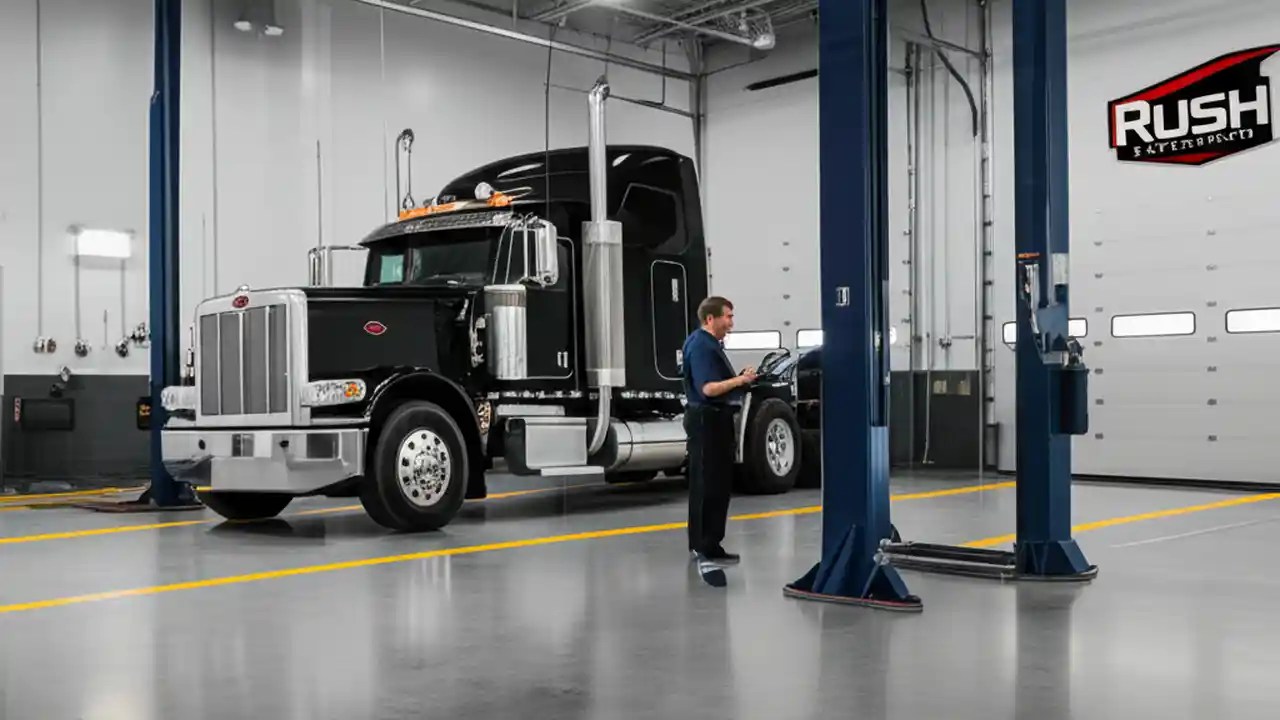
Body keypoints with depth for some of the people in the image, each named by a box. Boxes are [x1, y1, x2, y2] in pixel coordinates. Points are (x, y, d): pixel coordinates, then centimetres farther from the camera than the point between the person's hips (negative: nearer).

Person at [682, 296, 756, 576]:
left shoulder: (713, 344, 17)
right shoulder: (700, 346, -16)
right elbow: (708, 388, -24)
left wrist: (741, 378, 8)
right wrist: (739, 380, -25)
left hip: (717, 419, 11)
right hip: (705, 419, -11)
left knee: (720, 484, 14)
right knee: (706, 486, -8)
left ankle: (710, 546, 21)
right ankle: (702, 547, -5)